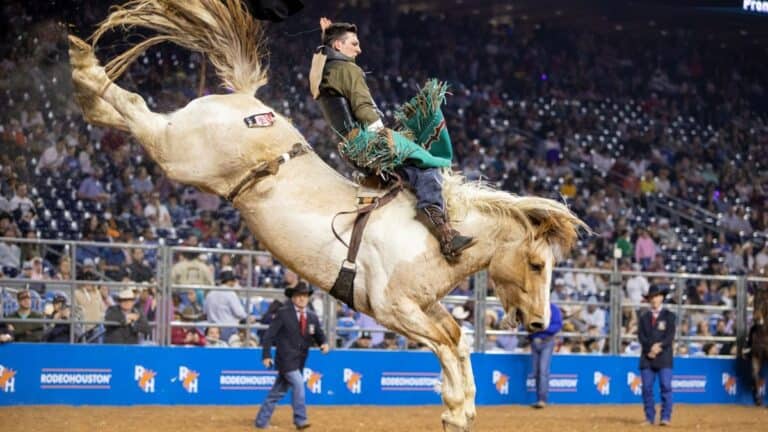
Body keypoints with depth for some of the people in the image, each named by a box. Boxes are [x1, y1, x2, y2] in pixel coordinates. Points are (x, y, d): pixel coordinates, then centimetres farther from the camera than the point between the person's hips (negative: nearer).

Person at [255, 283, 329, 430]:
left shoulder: (312, 317, 9)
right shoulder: (283, 313, -6)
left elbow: (319, 335, 13)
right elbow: (269, 334, -7)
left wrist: (323, 343, -10)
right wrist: (266, 355, -12)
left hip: (299, 361, 6)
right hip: (286, 358, -6)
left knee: (278, 392, 10)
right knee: (298, 384, -21)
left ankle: (261, 422, 18)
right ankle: (300, 420, -17)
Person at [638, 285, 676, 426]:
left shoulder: (669, 316, 7)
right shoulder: (644, 317, 15)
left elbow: (670, 336, -4)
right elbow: (641, 336, 3)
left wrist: (659, 346, -18)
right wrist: (651, 348, -13)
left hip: (664, 358, -3)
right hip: (647, 357, 3)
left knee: (666, 387, -11)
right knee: (647, 388, 0)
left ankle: (665, 417, -11)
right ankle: (649, 418, 5)